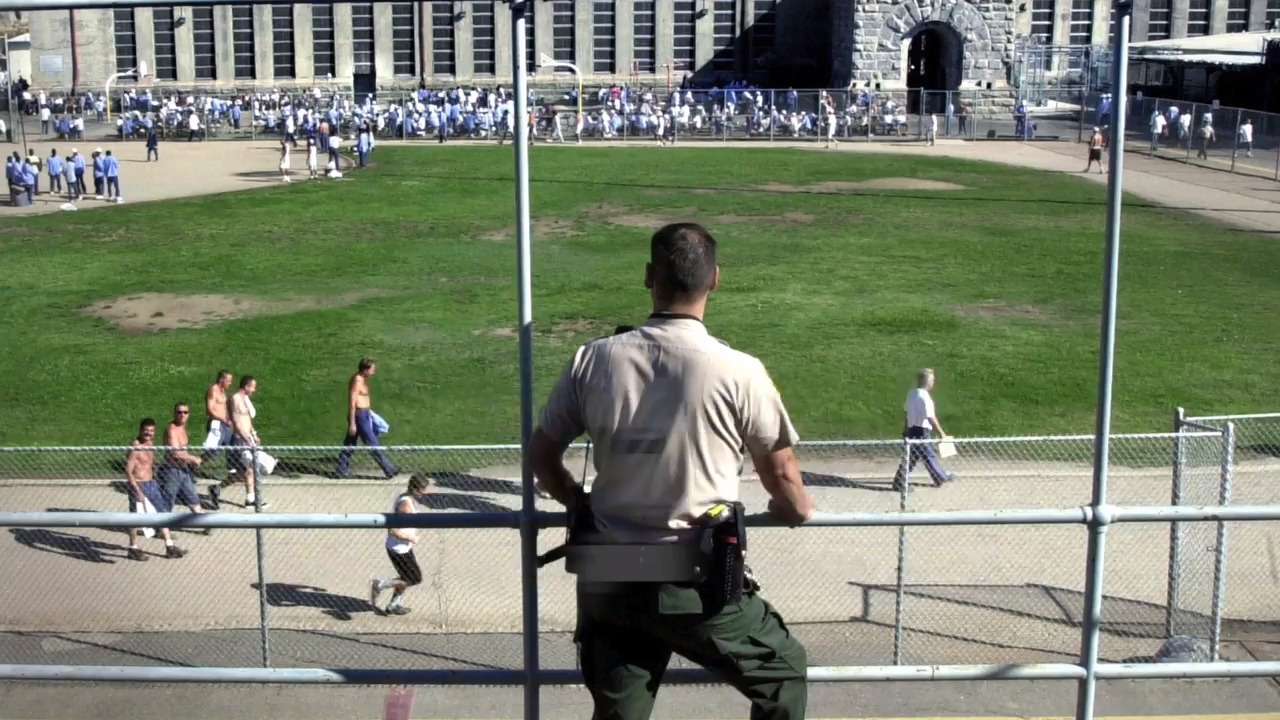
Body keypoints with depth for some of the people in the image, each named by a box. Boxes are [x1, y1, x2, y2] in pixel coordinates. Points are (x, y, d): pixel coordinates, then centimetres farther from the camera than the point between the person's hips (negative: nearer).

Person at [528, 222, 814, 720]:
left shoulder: (594, 360, -4)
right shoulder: (738, 372, -13)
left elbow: (541, 455, 6)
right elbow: (780, 474, -1)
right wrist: (798, 509, 22)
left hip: (608, 583, 4)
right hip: (696, 587, -3)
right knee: (783, 670, 22)